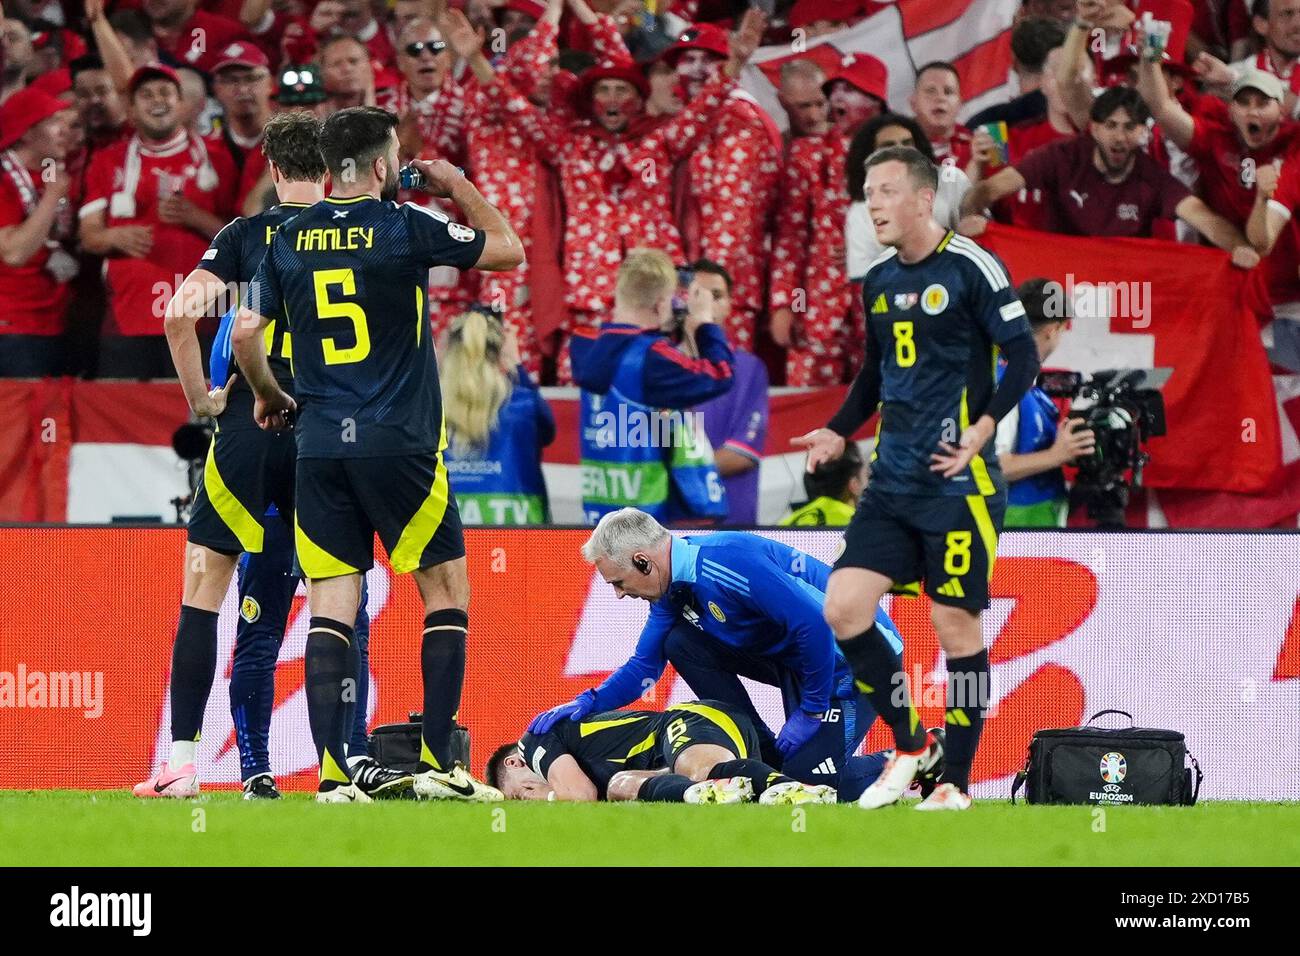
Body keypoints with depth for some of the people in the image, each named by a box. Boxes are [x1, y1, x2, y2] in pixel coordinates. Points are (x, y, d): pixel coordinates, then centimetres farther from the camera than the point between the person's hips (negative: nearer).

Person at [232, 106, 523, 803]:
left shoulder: (290, 239, 6)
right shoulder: (403, 228, -6)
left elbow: (245, 334, 7)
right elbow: (508, 250, 6)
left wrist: (269, 399, 25)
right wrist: (458, 187, 20)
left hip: (319, 445, 4)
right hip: (399, 444, -4)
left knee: (330, 606, 3)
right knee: (447, 590, 7)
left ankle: (331, 775, -5)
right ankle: (436, 763, 1)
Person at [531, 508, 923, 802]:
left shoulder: (726, 563, -29)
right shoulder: (674, 586, 2)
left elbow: (815, 624, -33)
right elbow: (644, 665, 12)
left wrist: (812, 711, -23)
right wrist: (589, 702, -4)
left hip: (859, 655, -9)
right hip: (794, 658, 10)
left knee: (809, 779, -17)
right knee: (682, 642, 0)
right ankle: (767, 759, 4)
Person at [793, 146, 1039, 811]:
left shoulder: (970, 268, -9)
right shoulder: (878, 281, 13)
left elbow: (1024, 358, -10)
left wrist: (982, 428, -22)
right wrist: (838, 432, 13)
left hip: (959, 482, -7)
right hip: (893, 479, 7)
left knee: (957, 629, -3)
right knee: (843, 608, -4)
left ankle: (955, 784, 6)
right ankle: (908, 746, 11)